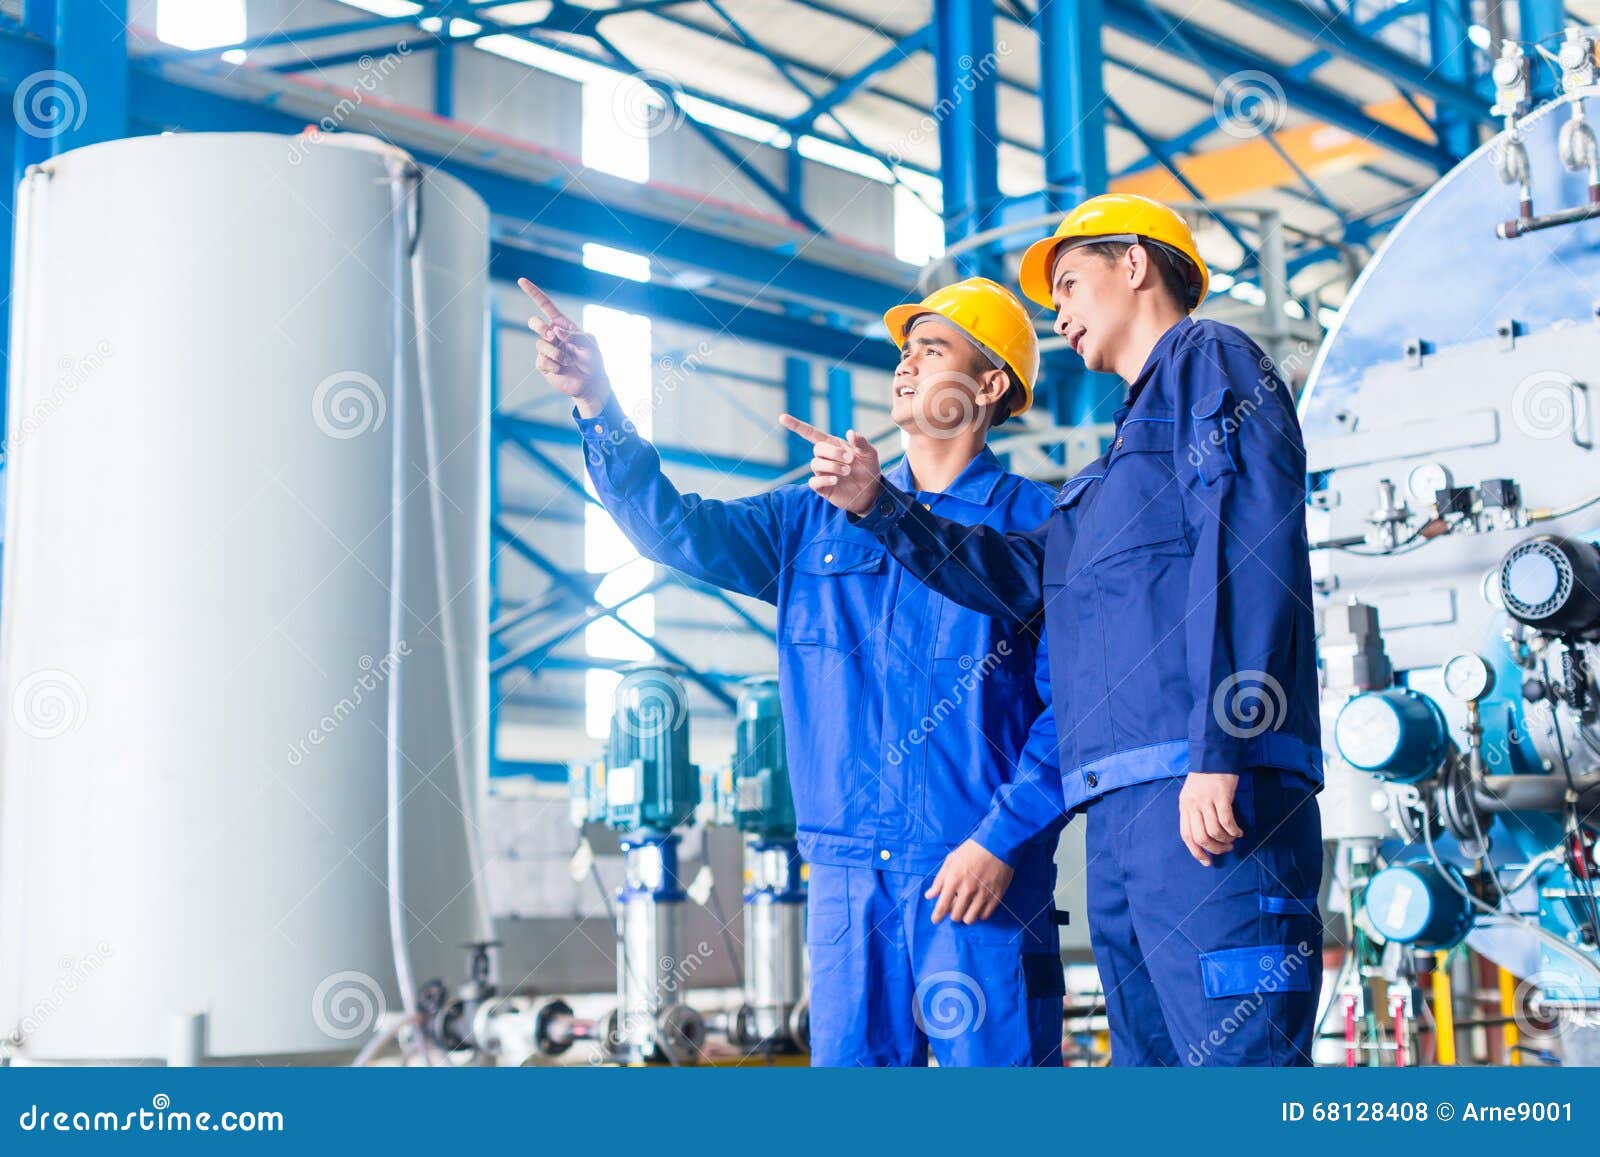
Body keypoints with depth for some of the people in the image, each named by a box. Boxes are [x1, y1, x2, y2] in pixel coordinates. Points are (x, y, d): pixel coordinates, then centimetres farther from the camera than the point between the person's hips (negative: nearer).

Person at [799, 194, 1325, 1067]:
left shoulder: (1208, 360, 4)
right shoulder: (1126, 445, 32)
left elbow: (1247, 548, -11)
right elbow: (1020, 577, 26)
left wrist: (1219, 751, -20)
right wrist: (880, 507, 19)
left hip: (1203, 796, -9)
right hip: (1121, 809, 9)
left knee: (1237, 1054, -13)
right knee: (1153, 1059, 8)